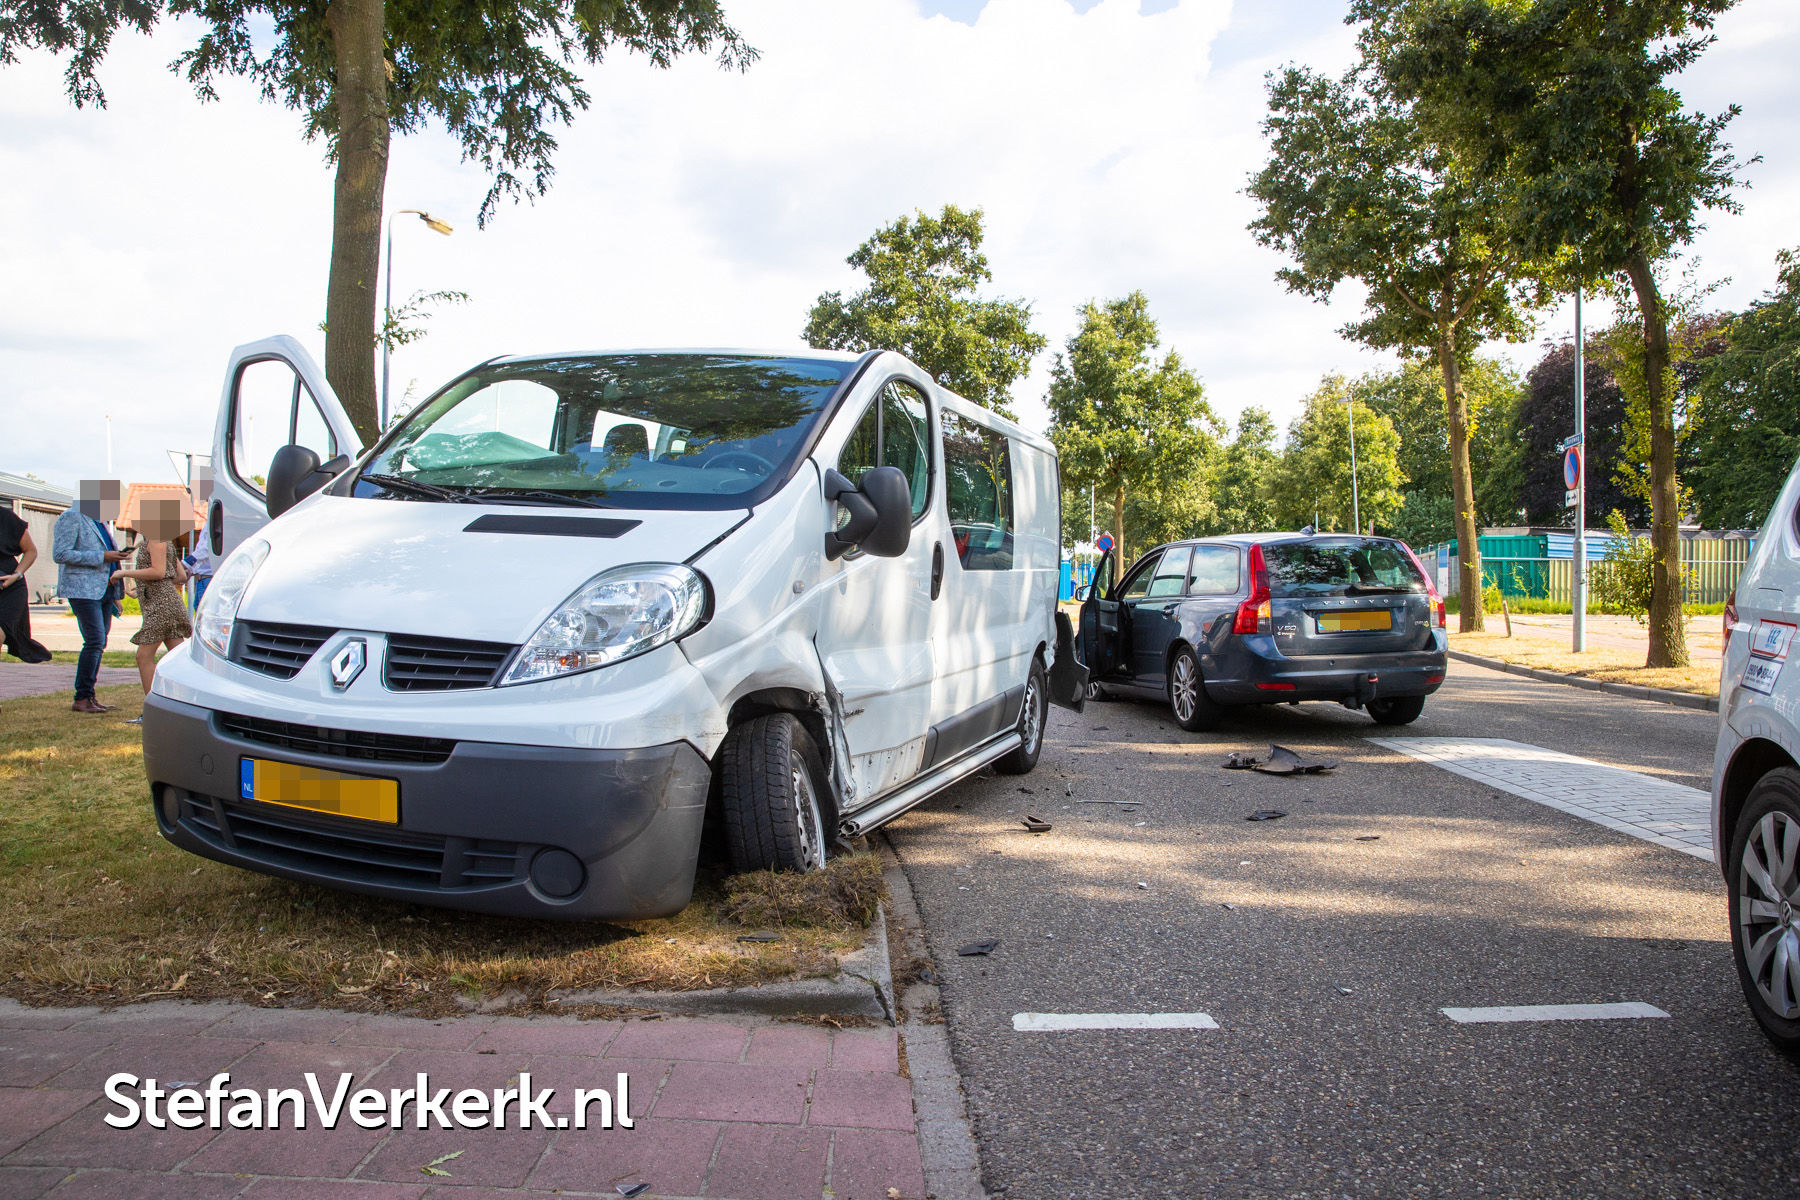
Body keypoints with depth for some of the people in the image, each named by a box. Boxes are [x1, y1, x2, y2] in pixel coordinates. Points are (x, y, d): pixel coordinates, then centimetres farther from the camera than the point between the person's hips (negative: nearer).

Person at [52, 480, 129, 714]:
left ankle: (88, 697, 10)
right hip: (83, 590, -9)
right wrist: (102, 556, -18)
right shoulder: (70, 519, -6)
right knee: (94, 641, -14)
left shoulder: (98, 521, 21)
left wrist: (116, 555, 15)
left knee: (99, 643, 6)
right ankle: (82, 698, -9)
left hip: (104, 589, 9)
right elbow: (60, 554, -16)